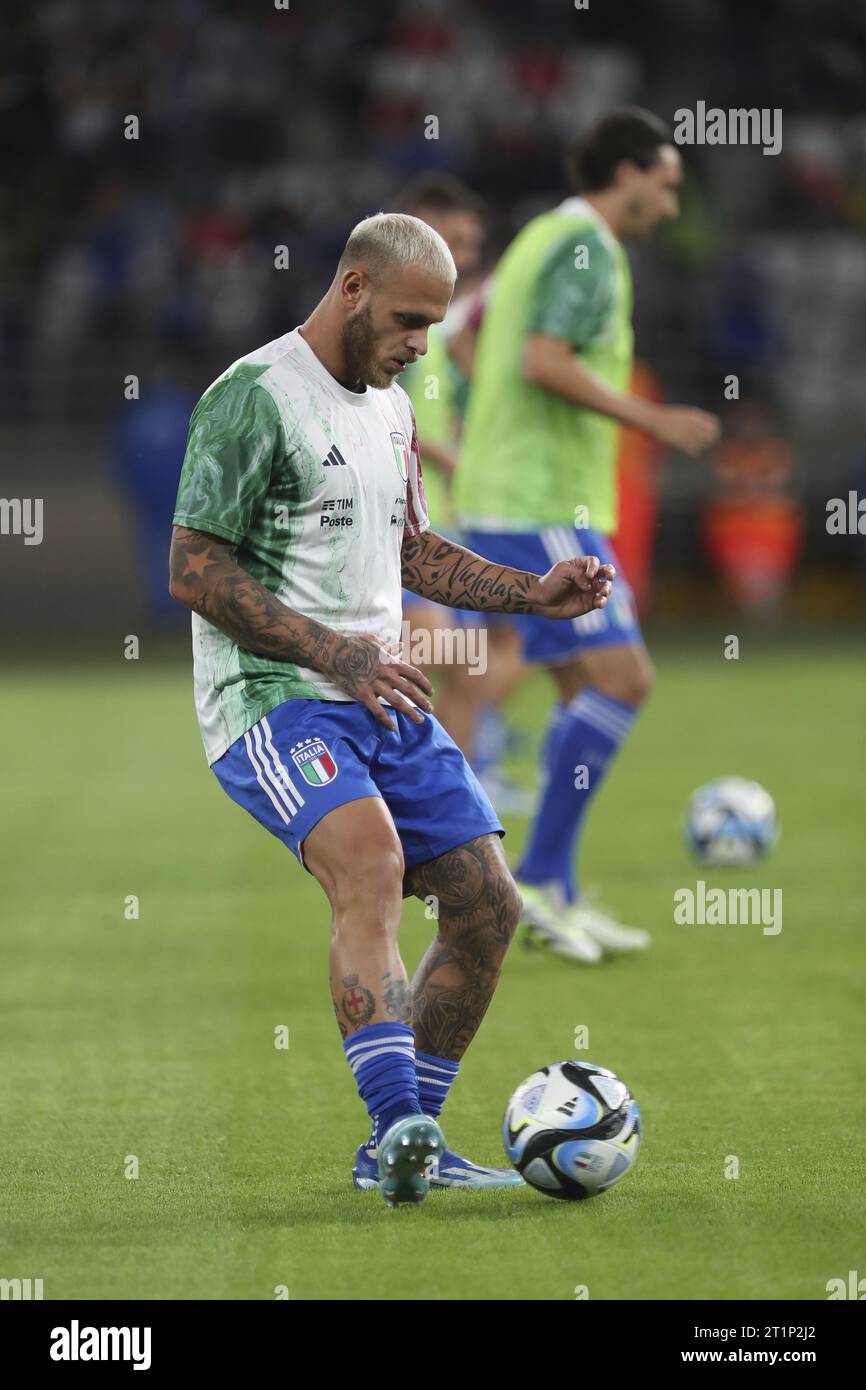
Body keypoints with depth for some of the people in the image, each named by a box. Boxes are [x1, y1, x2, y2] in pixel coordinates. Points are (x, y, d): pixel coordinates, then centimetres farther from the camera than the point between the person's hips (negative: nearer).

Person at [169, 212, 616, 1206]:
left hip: (384, 702, 9)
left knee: (488, 904, 2)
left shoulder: (391, 407, 16)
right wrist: (335, 653, -21)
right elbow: (194, 570, -15)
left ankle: (404, 1148, 12)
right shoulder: (254, 397, -11)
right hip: (274, 702, -9)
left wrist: (534, 594, 16)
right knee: (371, 862, -32)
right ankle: (397, 1123, -40)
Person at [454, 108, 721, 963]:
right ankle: (539, 875, -10)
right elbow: (544, 363, -24)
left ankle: (556, 899, 10)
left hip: (498, 503, 10)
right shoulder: (588, 248, -12)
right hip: (544, 508, -10)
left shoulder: (540, 240, 18)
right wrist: (652, 420, -19)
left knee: (585, 691, 10)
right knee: (623, 679, -11)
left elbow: (466, 334, 27)